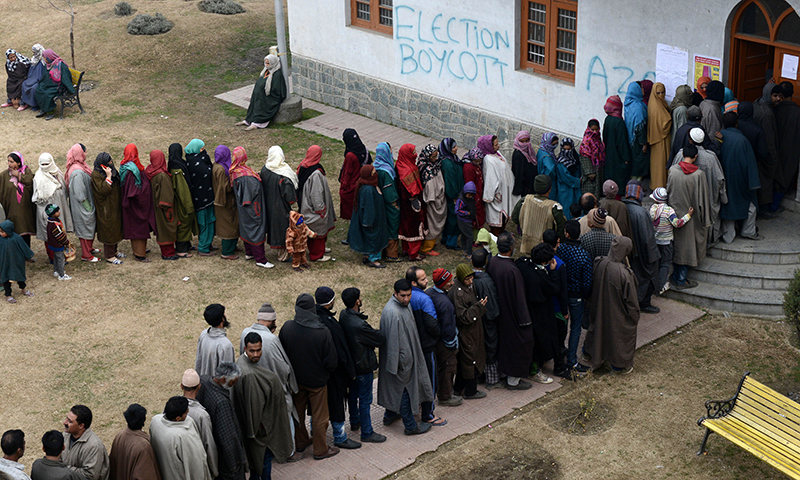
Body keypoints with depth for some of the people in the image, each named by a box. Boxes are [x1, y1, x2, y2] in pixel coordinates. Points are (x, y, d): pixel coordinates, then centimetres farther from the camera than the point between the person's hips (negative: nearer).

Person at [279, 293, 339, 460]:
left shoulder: (287, 328, -17)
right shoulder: (322, 332, -27)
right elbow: (331, 362, -18)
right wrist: (327, 371, 5)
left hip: (296, 378, 4)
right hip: (317, 380, -4)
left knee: (298, 411, 24)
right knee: (319, 416, 13)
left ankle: (300, 442, 41)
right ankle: (320, 450, 27)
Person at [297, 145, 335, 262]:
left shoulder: (302, 167, -4)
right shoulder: (316, 173, -30)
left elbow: (299, 186, 8)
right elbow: (316, 194, -25)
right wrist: (321, 209, -15)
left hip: (305, 205, 9)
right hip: (313, 208, -9)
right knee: (318, 229, 8)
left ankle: (320, 247, 43)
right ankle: (316, 255, 21)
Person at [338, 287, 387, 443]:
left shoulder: (343, 315, -8)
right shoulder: (359, 325, -34)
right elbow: (381, 340, -23)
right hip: (363, 366, -9)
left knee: (353, 393, 25)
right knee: (365, 399, 5)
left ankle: (354, 421, 45)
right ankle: (367, 433, 17)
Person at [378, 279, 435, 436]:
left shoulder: (405, 304, 2)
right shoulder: (392, 312, -30)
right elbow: (393, 339, -27)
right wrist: (396, 363, -23)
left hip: (407, 353, 10)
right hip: (401, 358, -10)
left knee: (394, 387, 24)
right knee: (404, 389, 4)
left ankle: (390, 415, 41)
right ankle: (410, 426, 17)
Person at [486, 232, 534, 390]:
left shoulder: (492, 263, -8)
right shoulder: (512, 270, -31)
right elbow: (519, 298, -24)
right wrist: (524, 319, -13)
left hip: (498, 312, 8)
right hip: (511, 314, -8)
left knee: (504, 341, 24)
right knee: (517, 343, 9)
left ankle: (504, 372, 40)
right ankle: (513, 380, 21)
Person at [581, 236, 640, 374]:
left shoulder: (600, 264, -17)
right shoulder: (624, 274, -34)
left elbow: (593, 288, 0)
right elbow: (631, 299, -21)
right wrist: (635, 317, -6)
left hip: (600, 310, 5)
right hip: (618, 315, -5)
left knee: (600, 330, 27)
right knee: (619, 336, 18)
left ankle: (597, 360, 47)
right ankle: (620, 365, 38)